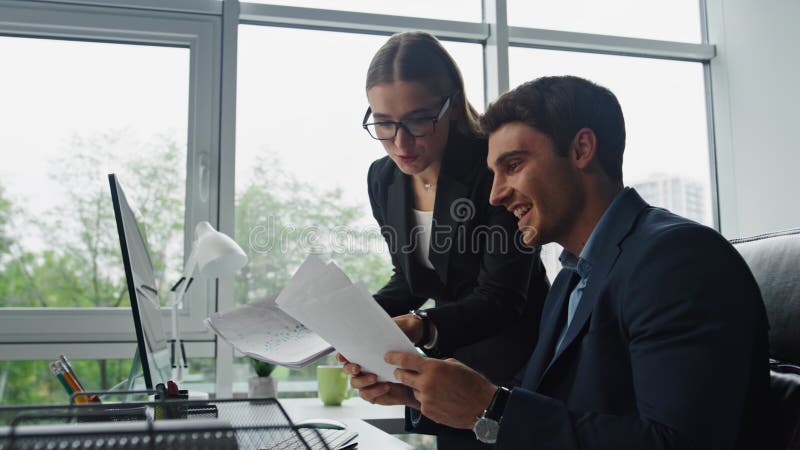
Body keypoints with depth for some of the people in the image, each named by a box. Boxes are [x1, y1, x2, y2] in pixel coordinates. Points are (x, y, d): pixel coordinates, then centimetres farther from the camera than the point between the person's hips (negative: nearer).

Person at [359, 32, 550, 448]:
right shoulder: (383, 178, -3)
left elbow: (500, 298, -25)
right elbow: (410, 282, 6)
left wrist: (421, 328, -42)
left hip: (515, 362, -5)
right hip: (446, 358, 6)